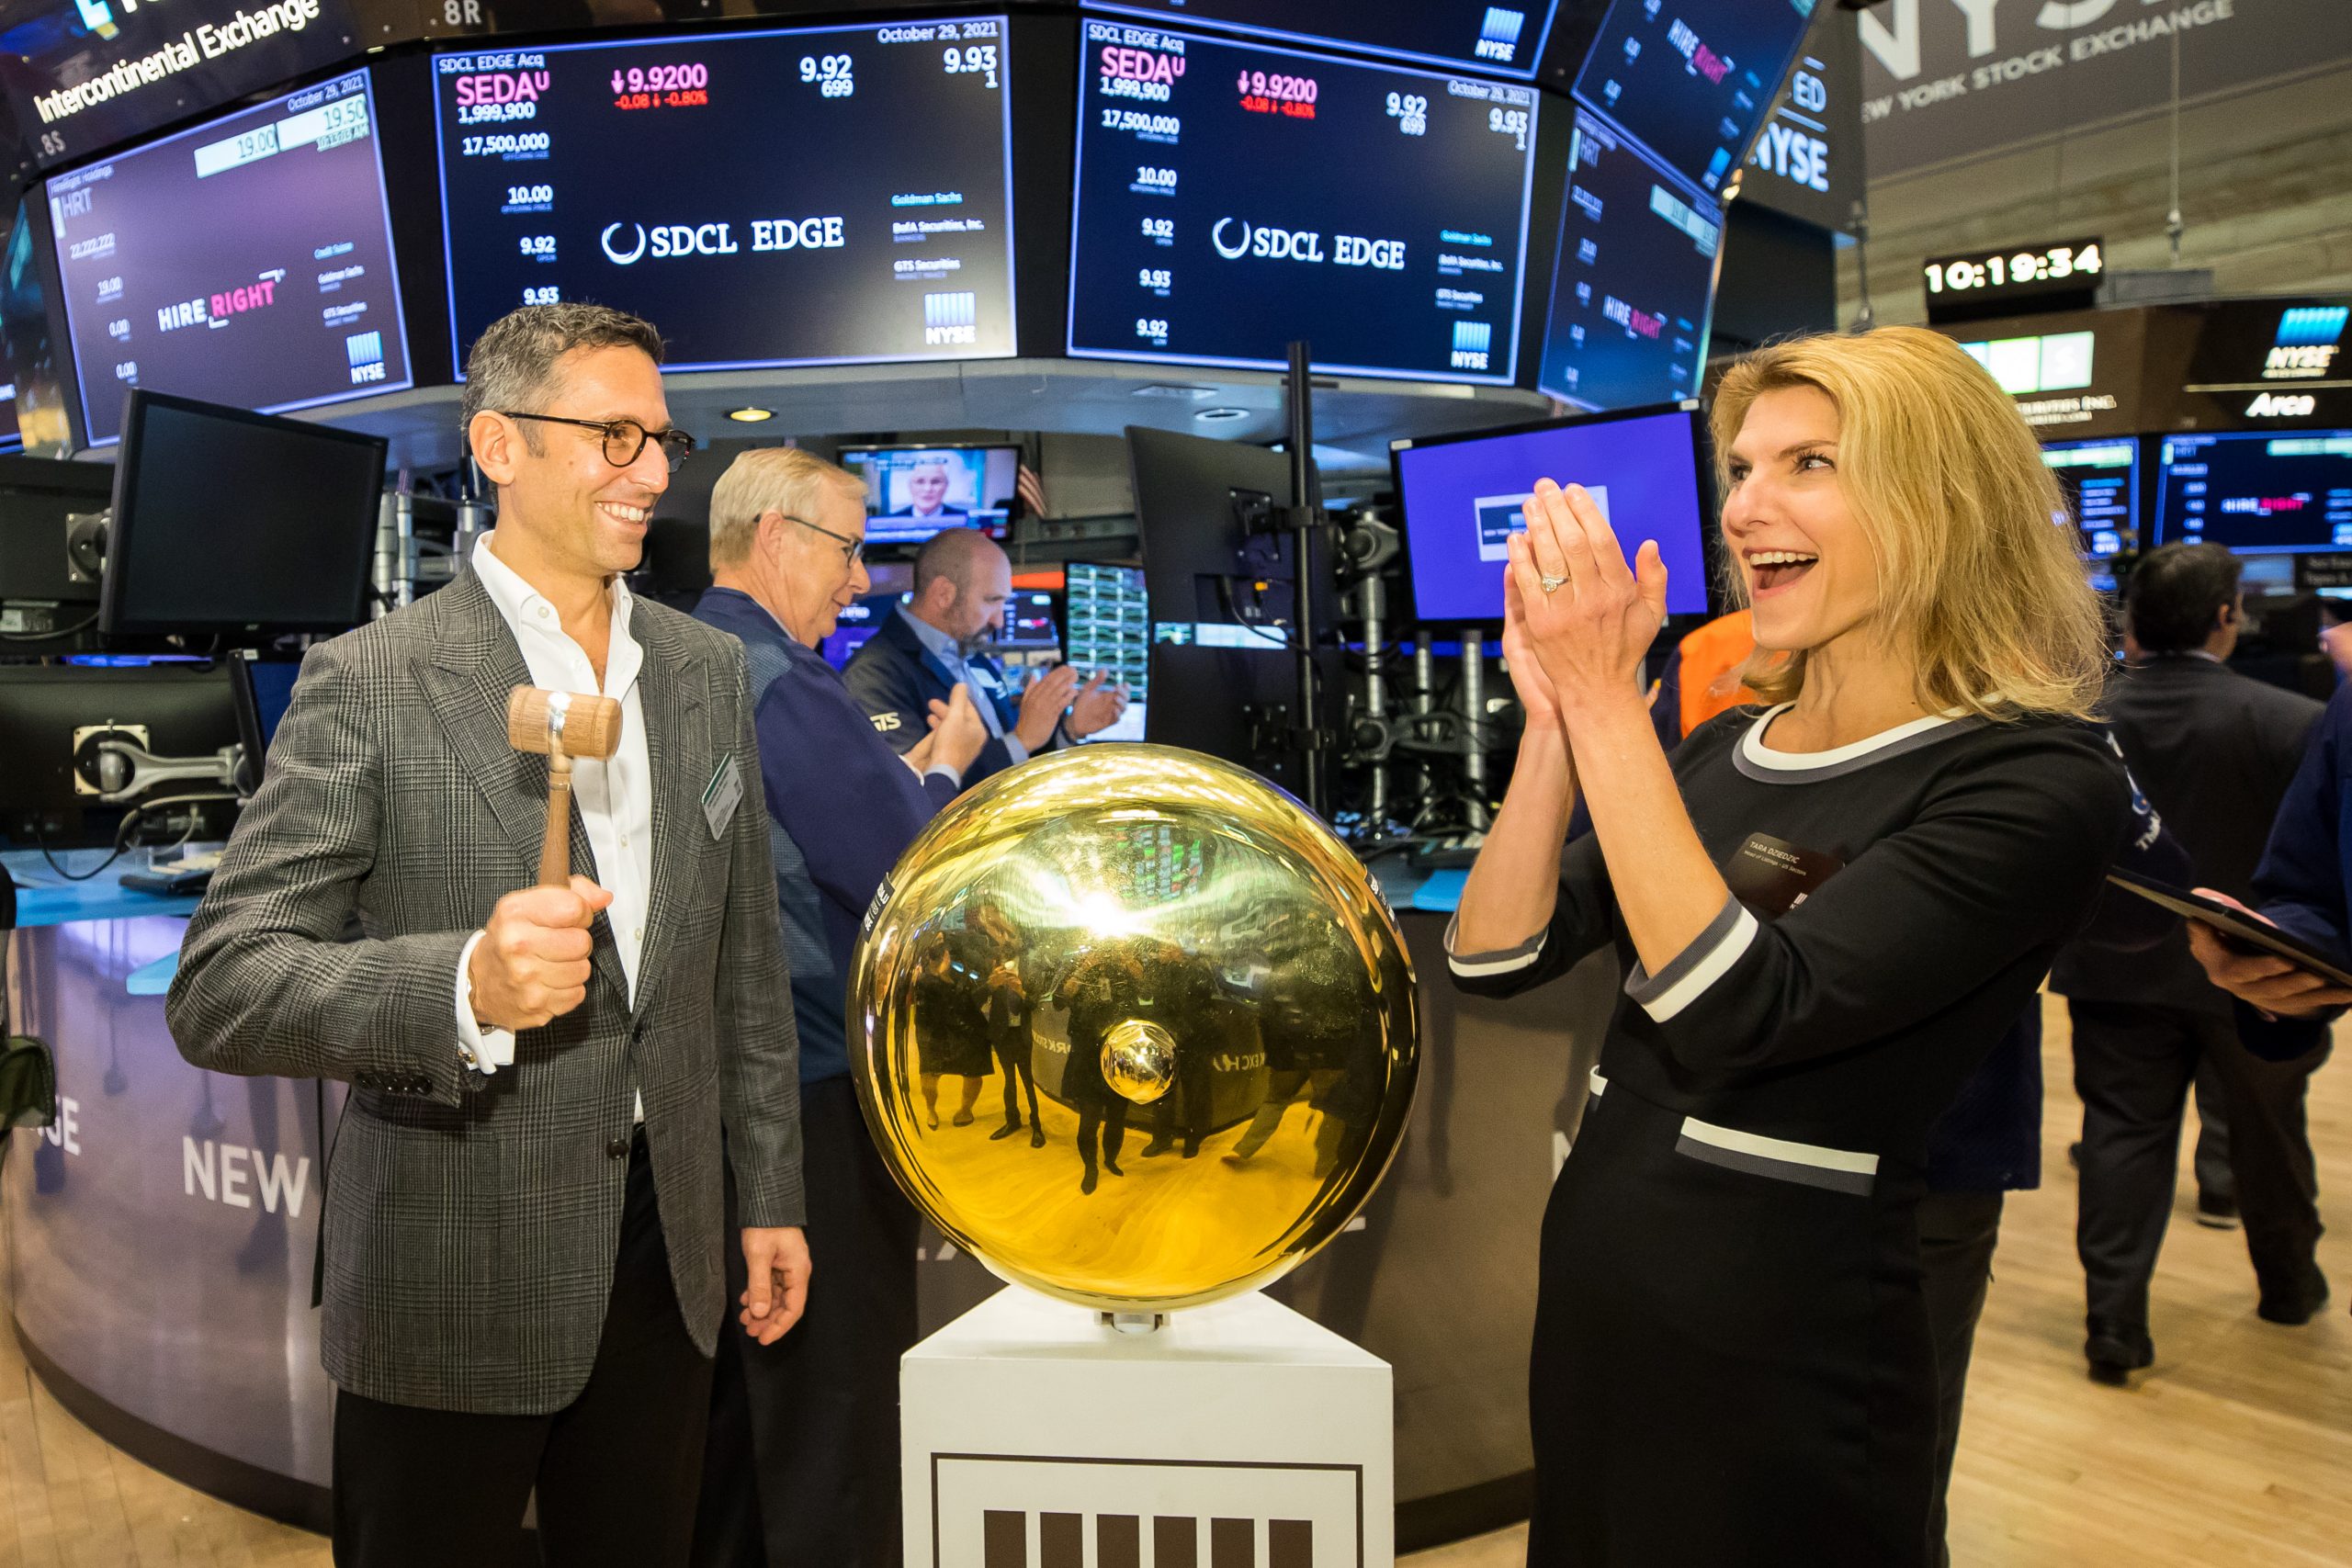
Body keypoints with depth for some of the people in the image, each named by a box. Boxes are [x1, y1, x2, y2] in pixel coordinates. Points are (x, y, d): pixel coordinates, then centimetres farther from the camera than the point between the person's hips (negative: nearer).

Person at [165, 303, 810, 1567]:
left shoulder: (708, 669, 5)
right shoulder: (368, 682, -12)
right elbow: (218, 993, -15)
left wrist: (770, 1194, 11)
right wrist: (461, 982, -33)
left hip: (665, 1254, 5)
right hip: (454, 1284, -4)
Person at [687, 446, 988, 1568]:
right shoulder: (781, 682, -19)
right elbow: (908, 878, -19)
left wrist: (904, 773, 10)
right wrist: (944, 769, -3)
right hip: (807, 1084, -9)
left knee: (726, 1380, 21)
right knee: (834, 1401, 4)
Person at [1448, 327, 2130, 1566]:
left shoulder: (2037, 784, -15)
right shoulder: (1722, 750, 4)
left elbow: (1740, 1012, -27)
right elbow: (1494, 961, -3)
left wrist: (1605, 698, -25)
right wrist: (1557, 709, -13)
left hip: (1779, 1358, -6)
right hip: (1590, 1301, 7)